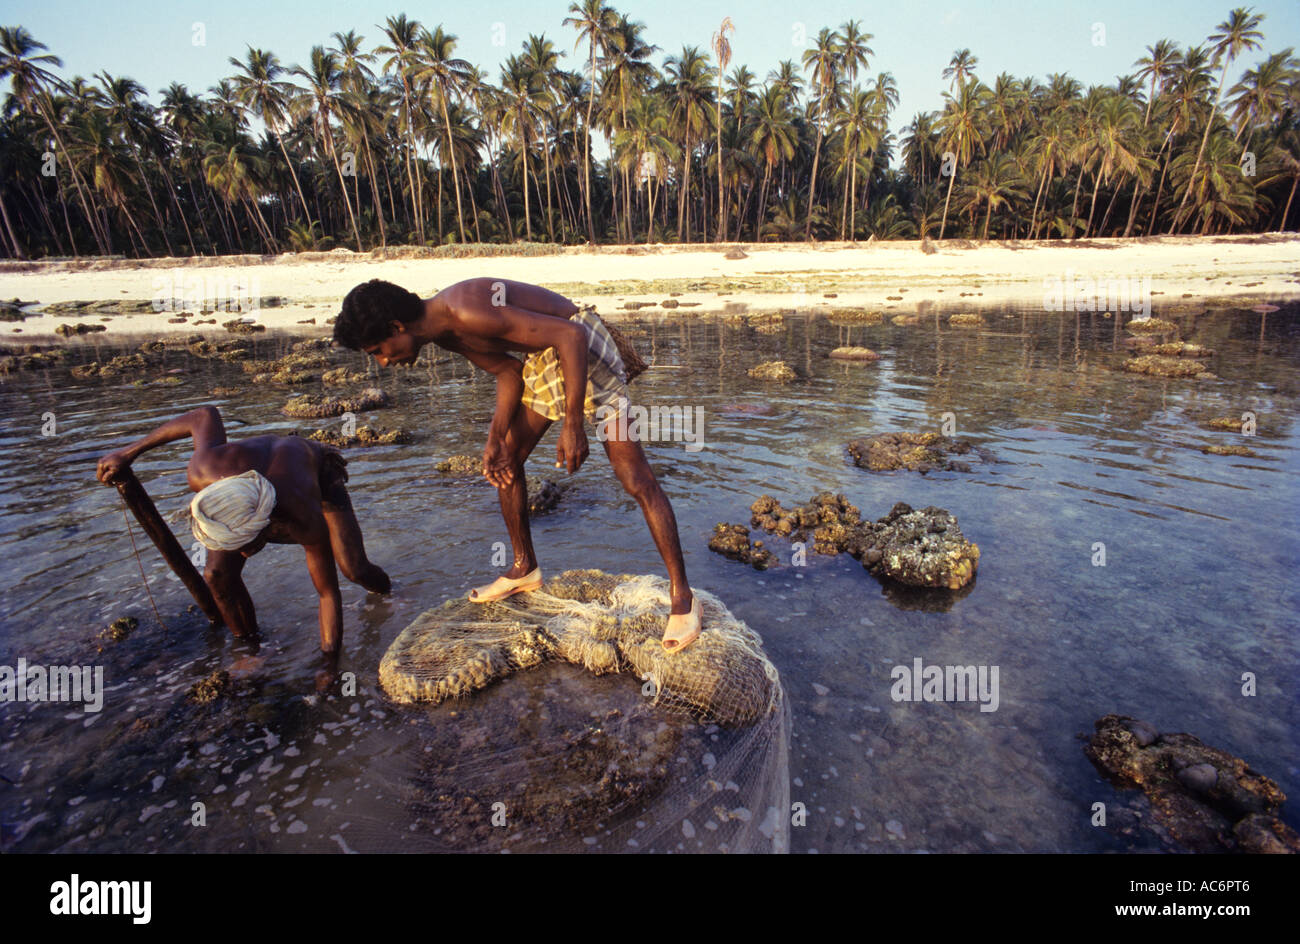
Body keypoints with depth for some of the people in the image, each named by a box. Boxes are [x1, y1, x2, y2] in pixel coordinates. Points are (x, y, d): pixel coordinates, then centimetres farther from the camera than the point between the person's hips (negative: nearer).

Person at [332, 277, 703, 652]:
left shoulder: (470, 313, -28)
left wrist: (574, 425, -30)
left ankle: (682, 597, -4)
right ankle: (525, 570, 31)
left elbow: (571, 336, -30)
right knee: (505, 463, 14)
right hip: (541, 359, 10)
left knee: (636, 479, -13)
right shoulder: (444, 332, 2)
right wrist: (496, 438, -2)